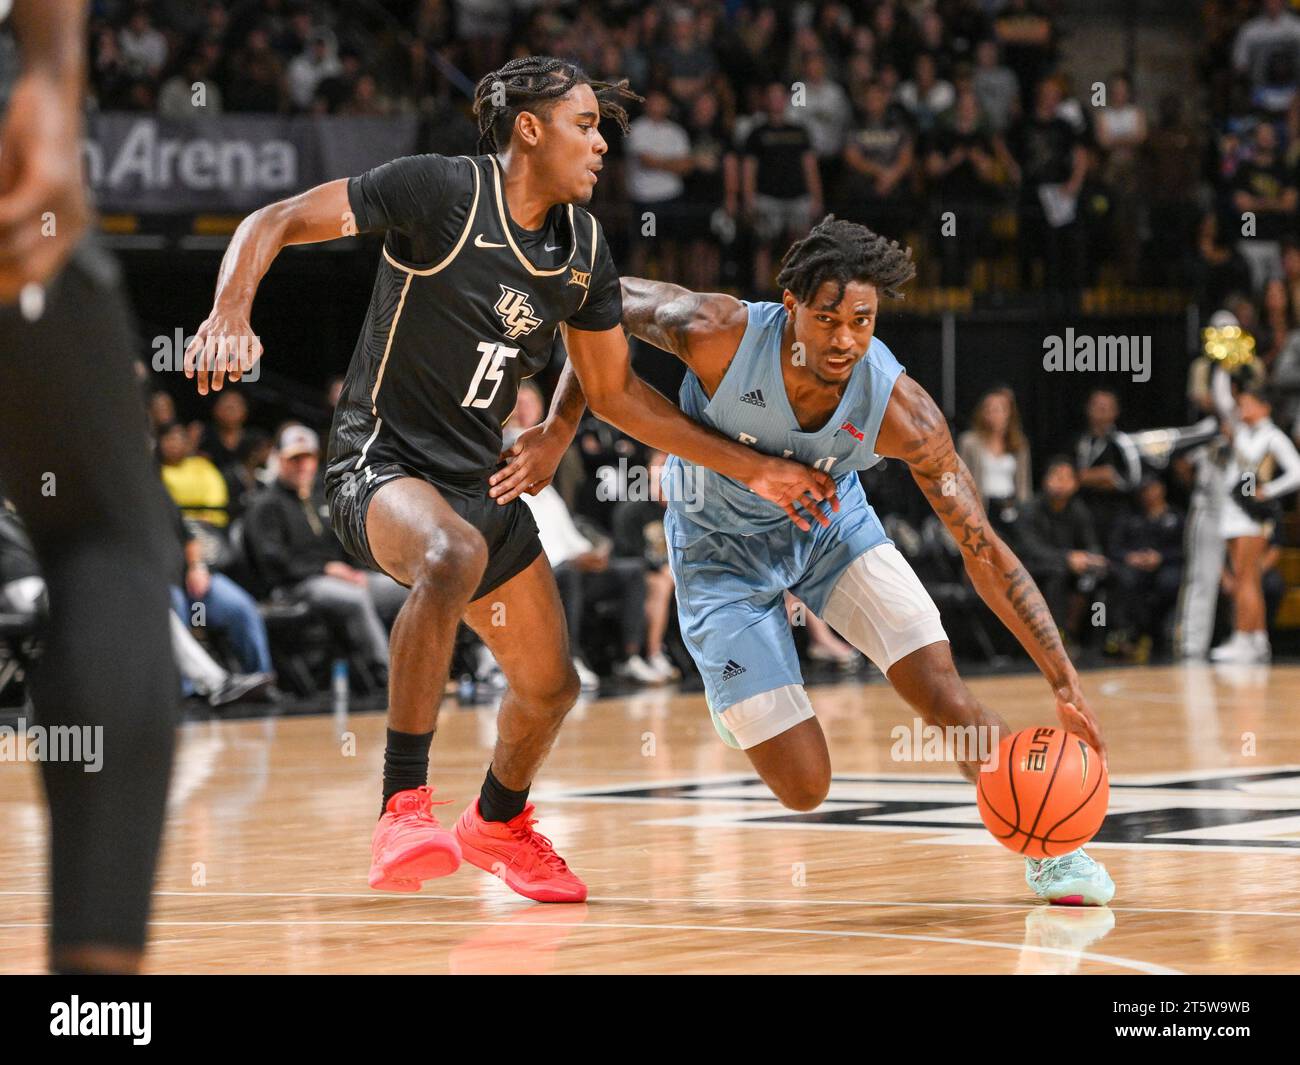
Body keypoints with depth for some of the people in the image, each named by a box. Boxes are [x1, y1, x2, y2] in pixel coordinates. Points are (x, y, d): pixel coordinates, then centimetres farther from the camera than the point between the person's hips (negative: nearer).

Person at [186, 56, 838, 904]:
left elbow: (614, 389, 14)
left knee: (550, 687, 15)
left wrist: (753, 470, 12)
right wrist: (231, 312, -36)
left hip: (481, 478, 8)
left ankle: (499, 822, 48)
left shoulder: (582, 245, 4)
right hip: (381, 461, -8)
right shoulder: (441, 190, -17)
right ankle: (404, 808, -33)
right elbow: (275, 223, -17)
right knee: (454, 556, -40)